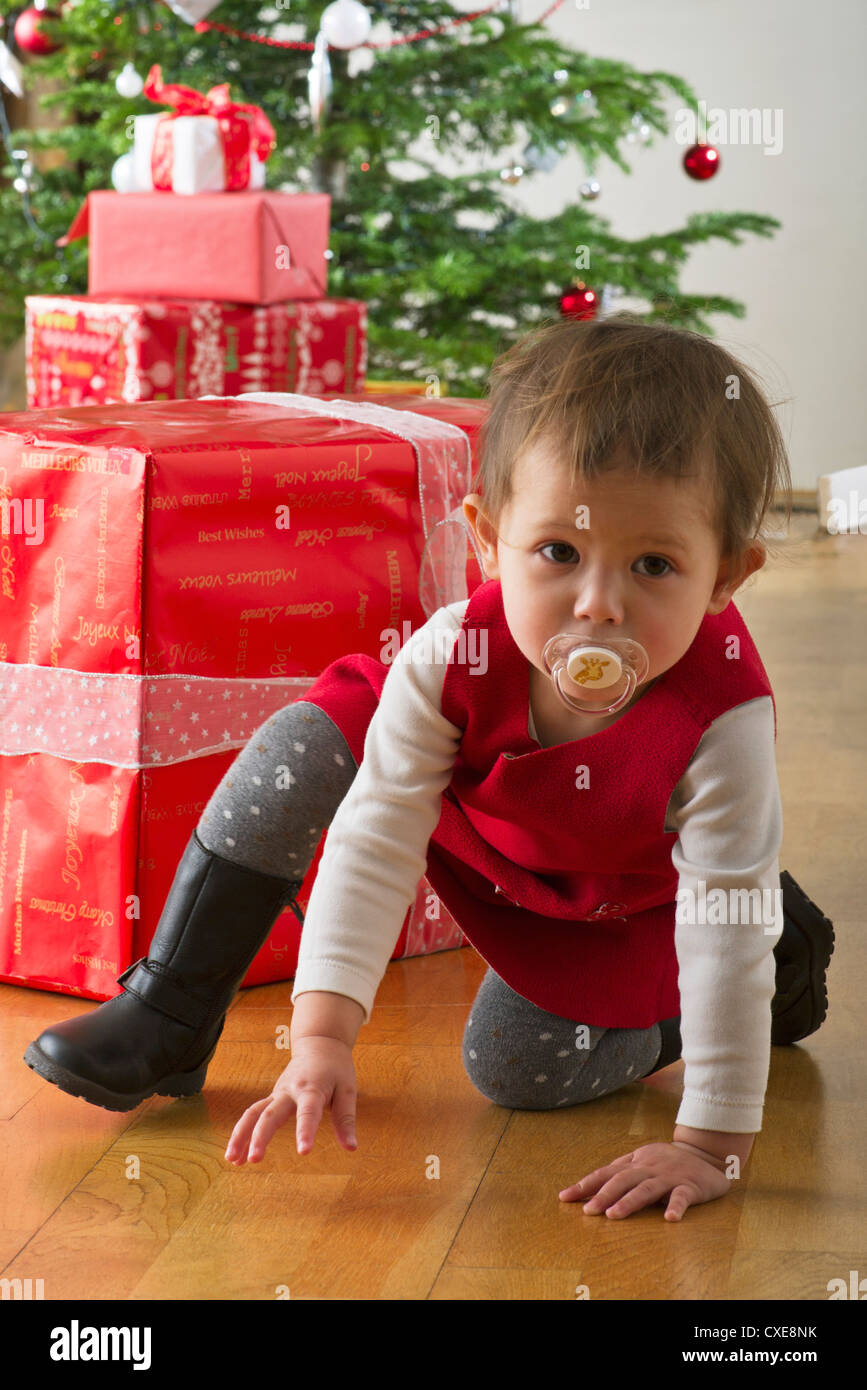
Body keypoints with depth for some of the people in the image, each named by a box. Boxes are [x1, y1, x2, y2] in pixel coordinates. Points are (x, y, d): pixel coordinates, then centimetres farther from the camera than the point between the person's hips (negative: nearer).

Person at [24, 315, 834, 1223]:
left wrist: (713, 1143, -34)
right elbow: (373, 843, -32)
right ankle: (169, 1016, -4)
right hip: (465, 805, 3)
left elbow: (727, 926, -36)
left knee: (515, 1069, -6)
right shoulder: (453, 656, -36)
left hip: (621, 904, -2)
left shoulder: (723, 721, -42)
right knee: (302, 744, -20)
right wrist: (321, 1032, -39)